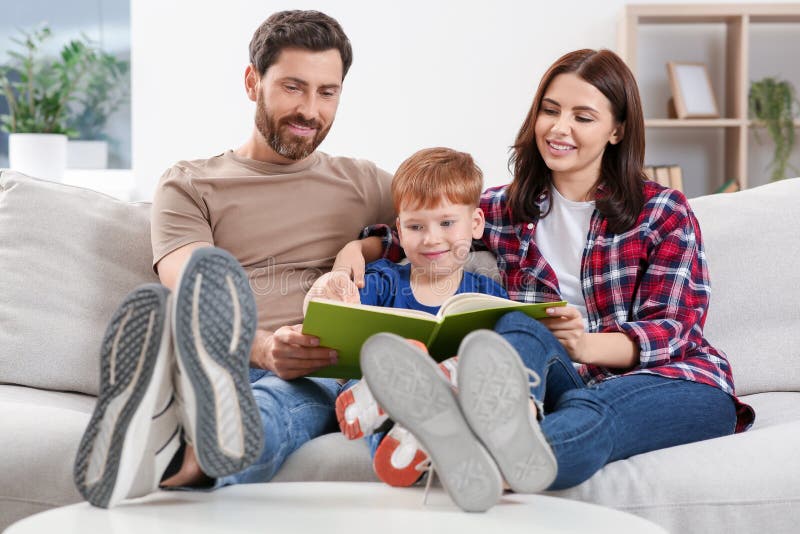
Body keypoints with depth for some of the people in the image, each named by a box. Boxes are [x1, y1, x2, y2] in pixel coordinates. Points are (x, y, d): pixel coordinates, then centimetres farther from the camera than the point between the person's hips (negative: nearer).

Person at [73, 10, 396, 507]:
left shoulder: (360, 182, 28)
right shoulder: (189, 185, 17)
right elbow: (193, 303, -1)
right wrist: (263, 349, -26)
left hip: (320, 376, 1)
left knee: (310, 390, -40)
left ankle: (182, 459, -72)